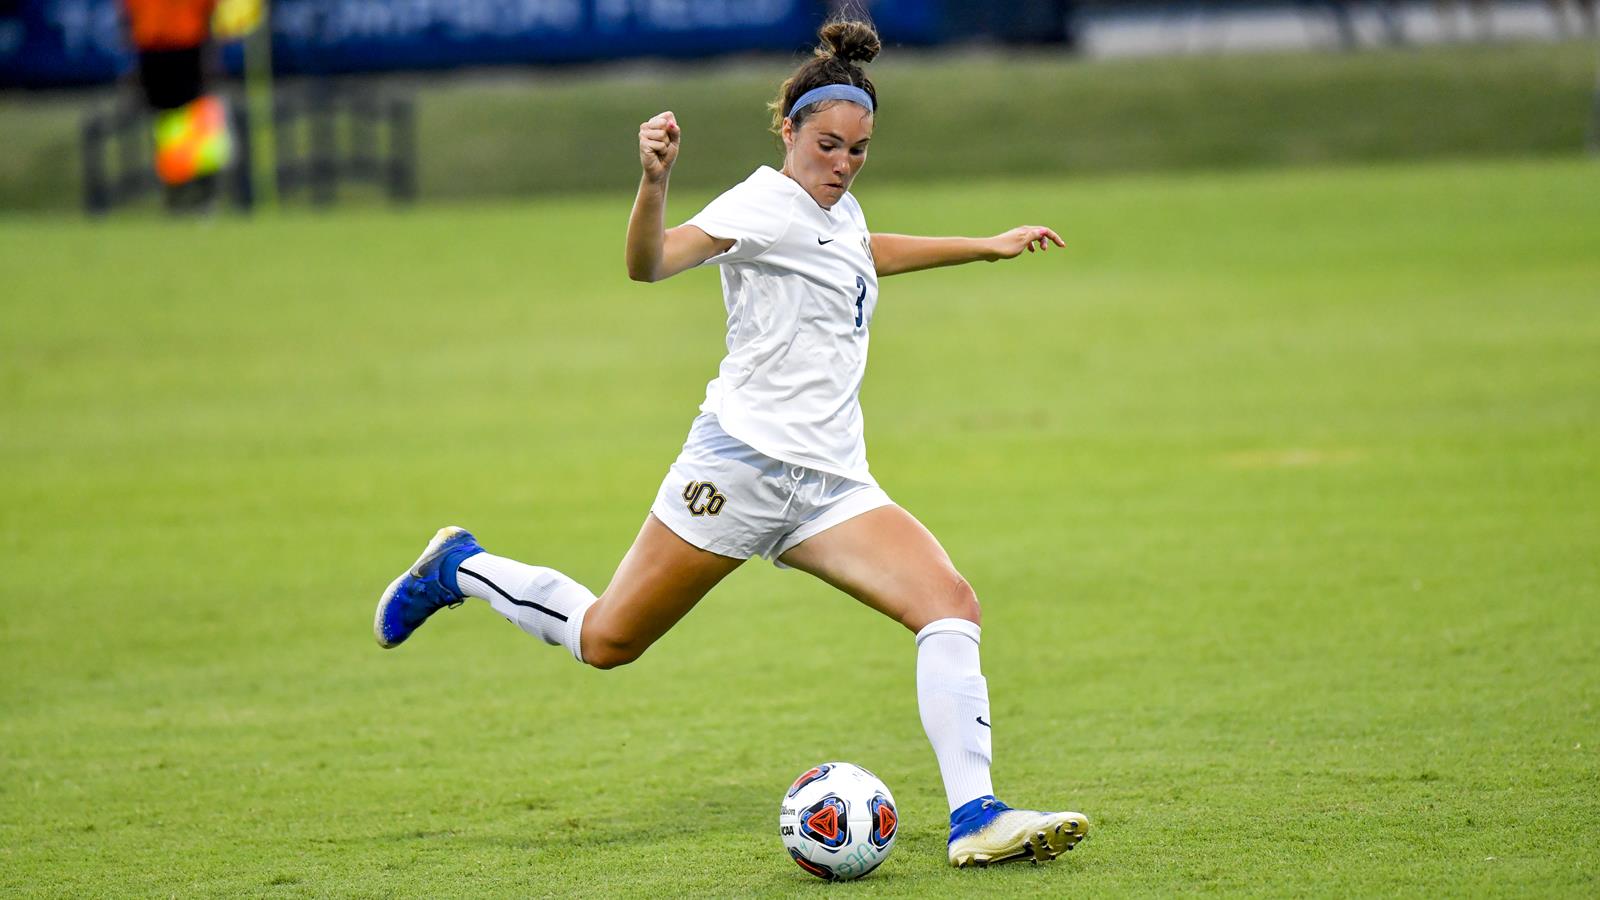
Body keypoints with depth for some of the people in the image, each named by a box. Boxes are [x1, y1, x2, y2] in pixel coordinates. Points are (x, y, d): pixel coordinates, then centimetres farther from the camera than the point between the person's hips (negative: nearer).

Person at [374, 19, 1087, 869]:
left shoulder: (839, 212, 16)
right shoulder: (766, 205, -10)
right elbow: (649, 263, -28)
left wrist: (984, 247, 47)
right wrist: (654, 179, -46)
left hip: (830, 483, 7)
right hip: (744, 462, -7)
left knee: (951, 605, -13)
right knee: (607, 641, 1)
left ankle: (973, 817, -19)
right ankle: (462, 569, 28)